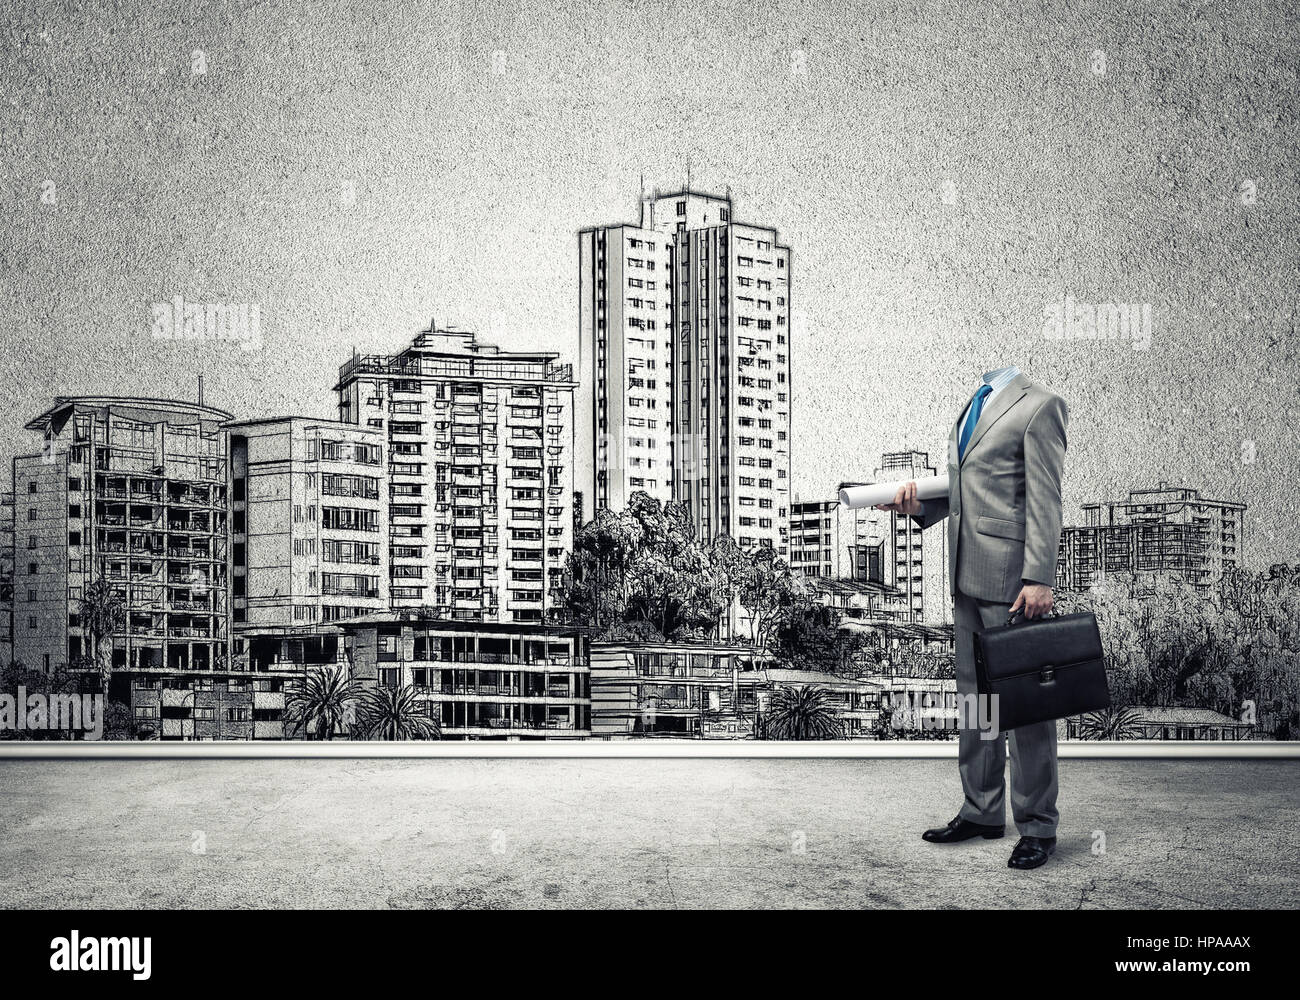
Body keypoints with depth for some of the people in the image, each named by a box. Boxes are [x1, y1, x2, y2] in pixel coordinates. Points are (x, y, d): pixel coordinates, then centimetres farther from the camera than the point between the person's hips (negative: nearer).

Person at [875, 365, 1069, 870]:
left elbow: (1044, 498, -13)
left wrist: (1039, 579, -18)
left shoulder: (1039, 405, -8)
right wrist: (919, 501, 4)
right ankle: (982, 811, 25)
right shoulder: (973, 407, 18)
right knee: (974, 694, 14)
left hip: (1012, 580, -9)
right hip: (968, 578, 9)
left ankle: (1036, 826, 8)